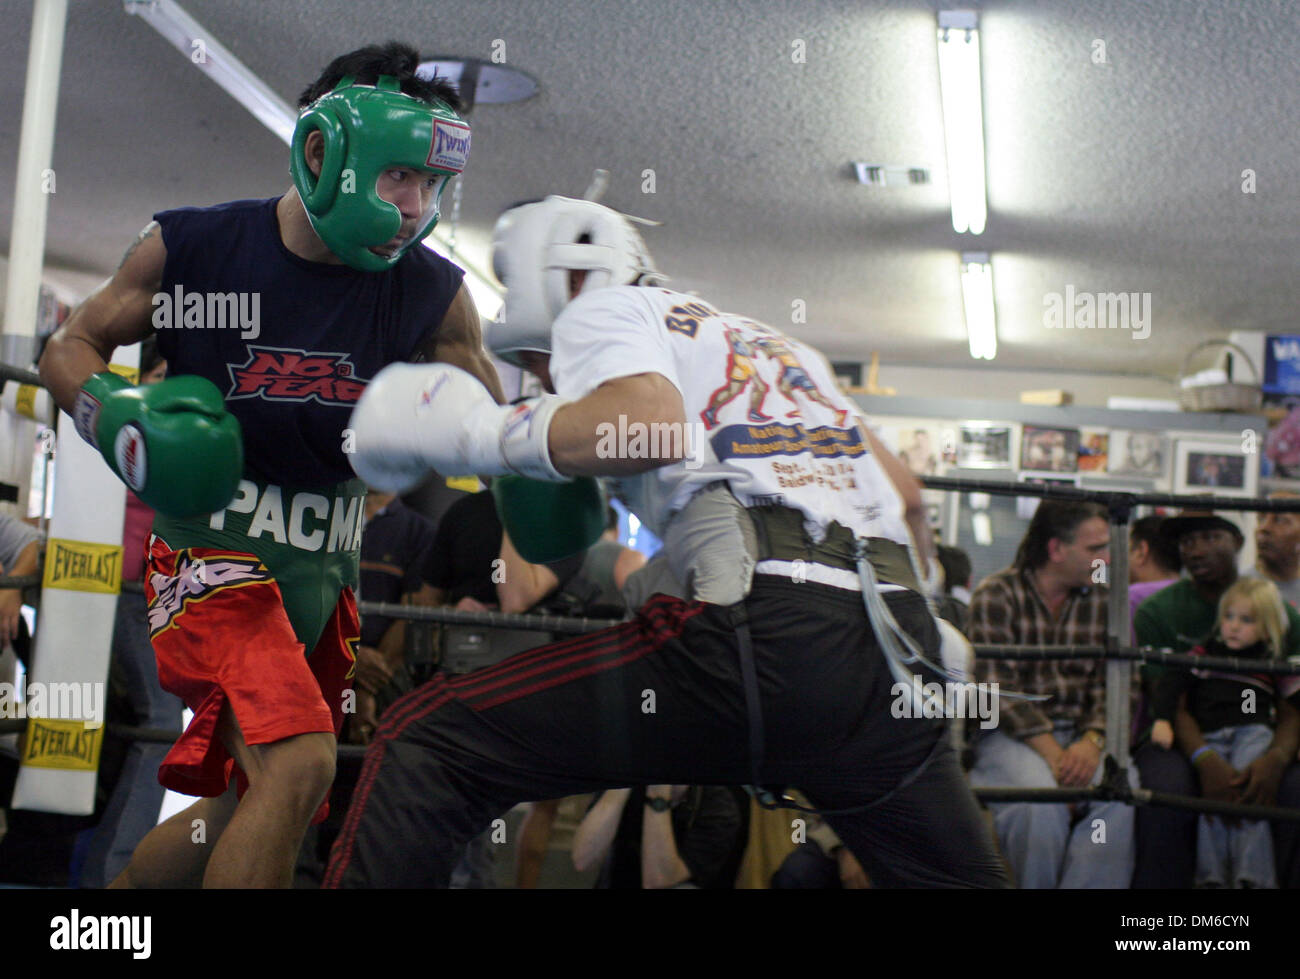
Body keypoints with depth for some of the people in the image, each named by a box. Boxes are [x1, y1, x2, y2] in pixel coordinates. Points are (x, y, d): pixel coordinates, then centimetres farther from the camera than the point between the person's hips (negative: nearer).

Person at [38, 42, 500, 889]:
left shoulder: (432, 295, -4)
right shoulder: (190, 247, -9)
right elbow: (72, 346, 4)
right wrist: (116, 415, -16)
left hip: (327, 568, 5)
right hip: (213, 548, -5)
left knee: (249, 806, 15)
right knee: (298, 763, -25)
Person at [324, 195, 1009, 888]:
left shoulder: (601, 309, 13)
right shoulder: (773, 342, 34)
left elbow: (650, 423, -11)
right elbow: (907, 498, 33)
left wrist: (478, 430, 1)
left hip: (768, 630, -7)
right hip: (893, 655, 8)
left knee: (425, 744, -2)